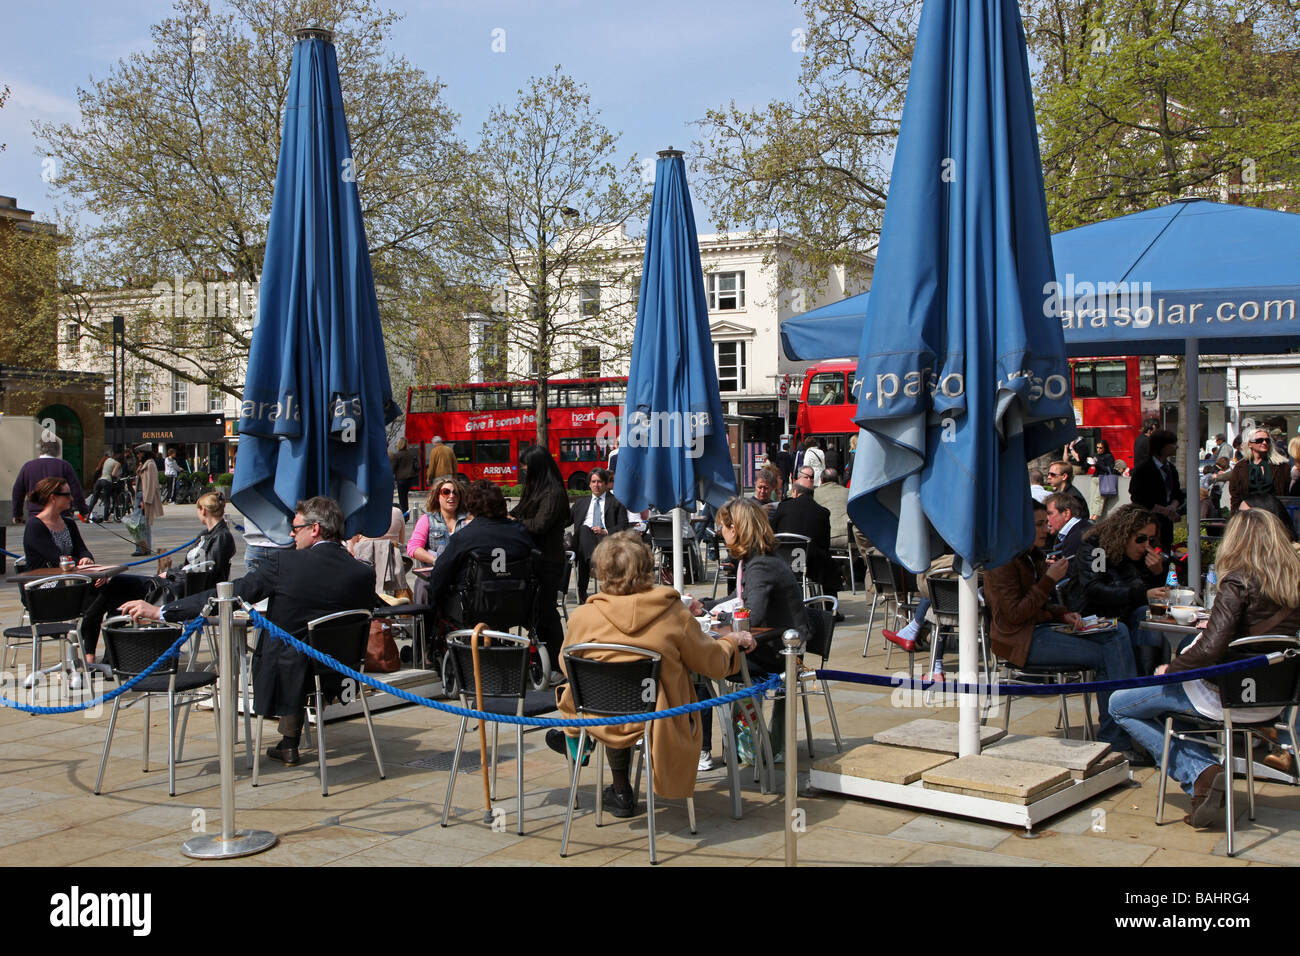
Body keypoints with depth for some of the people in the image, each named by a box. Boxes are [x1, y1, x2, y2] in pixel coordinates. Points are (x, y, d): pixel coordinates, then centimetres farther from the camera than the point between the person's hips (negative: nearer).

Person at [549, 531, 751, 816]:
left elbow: (567, 666, 6)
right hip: (656, 725, 0)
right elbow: (713, 664, -1)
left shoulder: (582, 617, -14)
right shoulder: (674, 614, -15)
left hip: (602, 724, 0)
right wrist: (732, 641, 22)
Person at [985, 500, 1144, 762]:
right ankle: (1114, 739, -11)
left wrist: (1064, 614, 5)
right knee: (1103, 656, -19)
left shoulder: (1032, 557, 17)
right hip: (1020, 640, -9)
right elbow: (1015, 613, -19)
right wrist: (1049, 580, -17)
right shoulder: (1004, 561, -12)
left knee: (1117, 634, -8)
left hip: (1041, 628, 9)